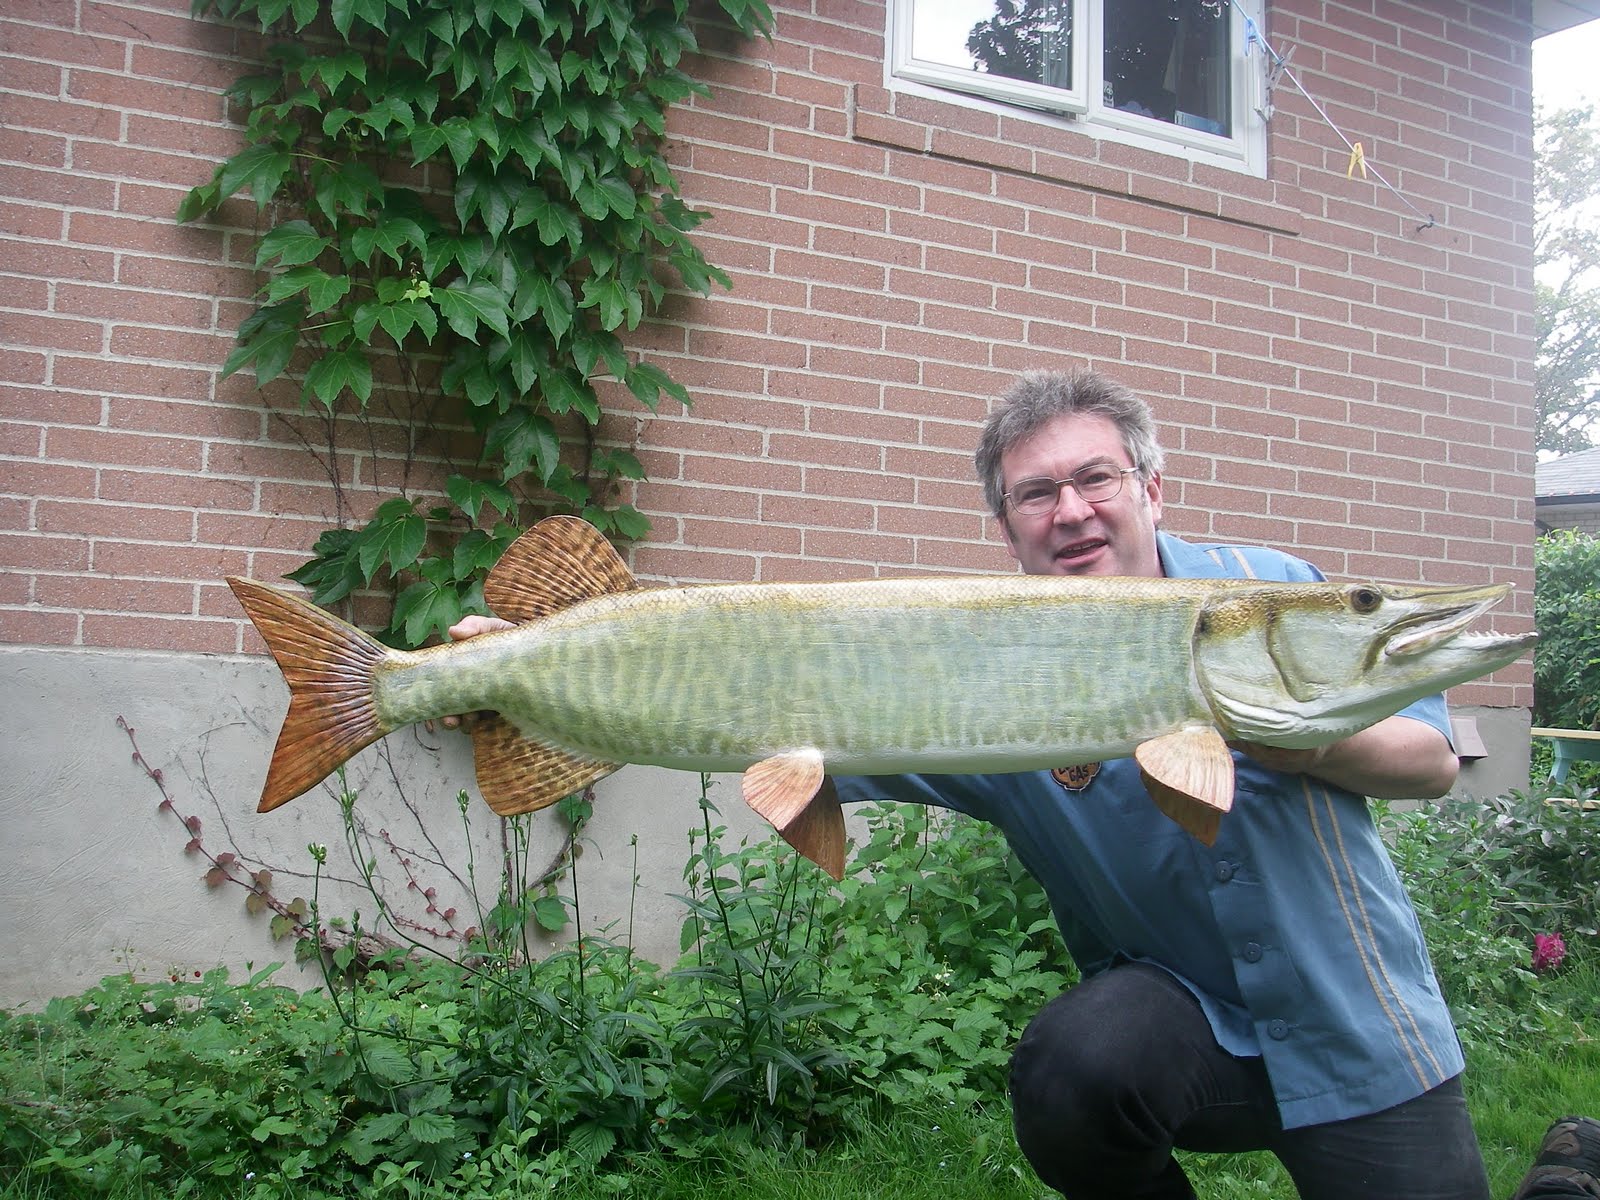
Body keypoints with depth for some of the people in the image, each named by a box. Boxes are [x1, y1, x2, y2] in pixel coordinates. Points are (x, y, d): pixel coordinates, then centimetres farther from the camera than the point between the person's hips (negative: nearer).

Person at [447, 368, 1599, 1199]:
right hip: (1179, 1006, 0)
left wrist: (1263, 731, -25)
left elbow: (1433, 759, -5)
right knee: (1069, 1067, -31)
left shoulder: (1269, 588, -8)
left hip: (1360, 1026, 1)